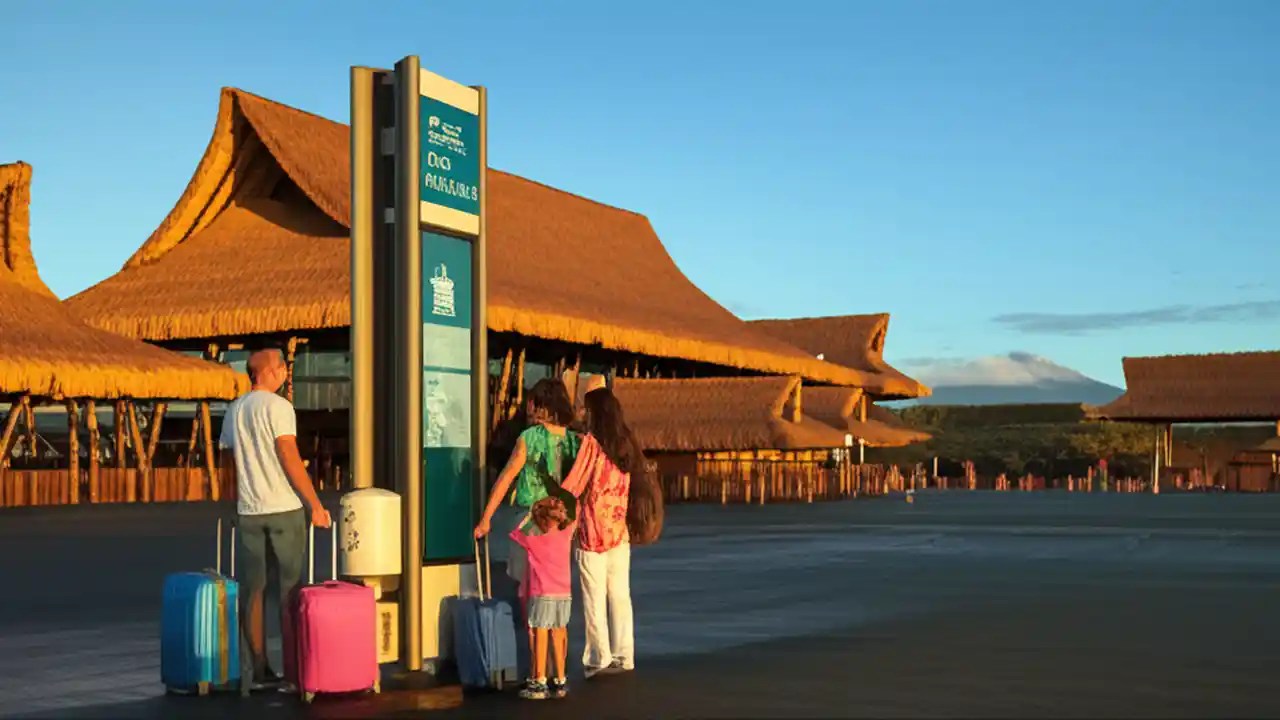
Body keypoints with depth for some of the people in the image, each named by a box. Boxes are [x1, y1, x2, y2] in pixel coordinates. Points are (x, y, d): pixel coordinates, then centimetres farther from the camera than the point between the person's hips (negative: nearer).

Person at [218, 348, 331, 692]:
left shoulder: (233, 411, 11)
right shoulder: (278, 406, -10)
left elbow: (226, 459, 18)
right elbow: (291, 460, -16)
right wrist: (315, 504, -13)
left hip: (248, 511, 6)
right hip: (284, 508, -6)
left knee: (253, 590, 7)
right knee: (290, 589, 1)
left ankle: (260, 671, 10)